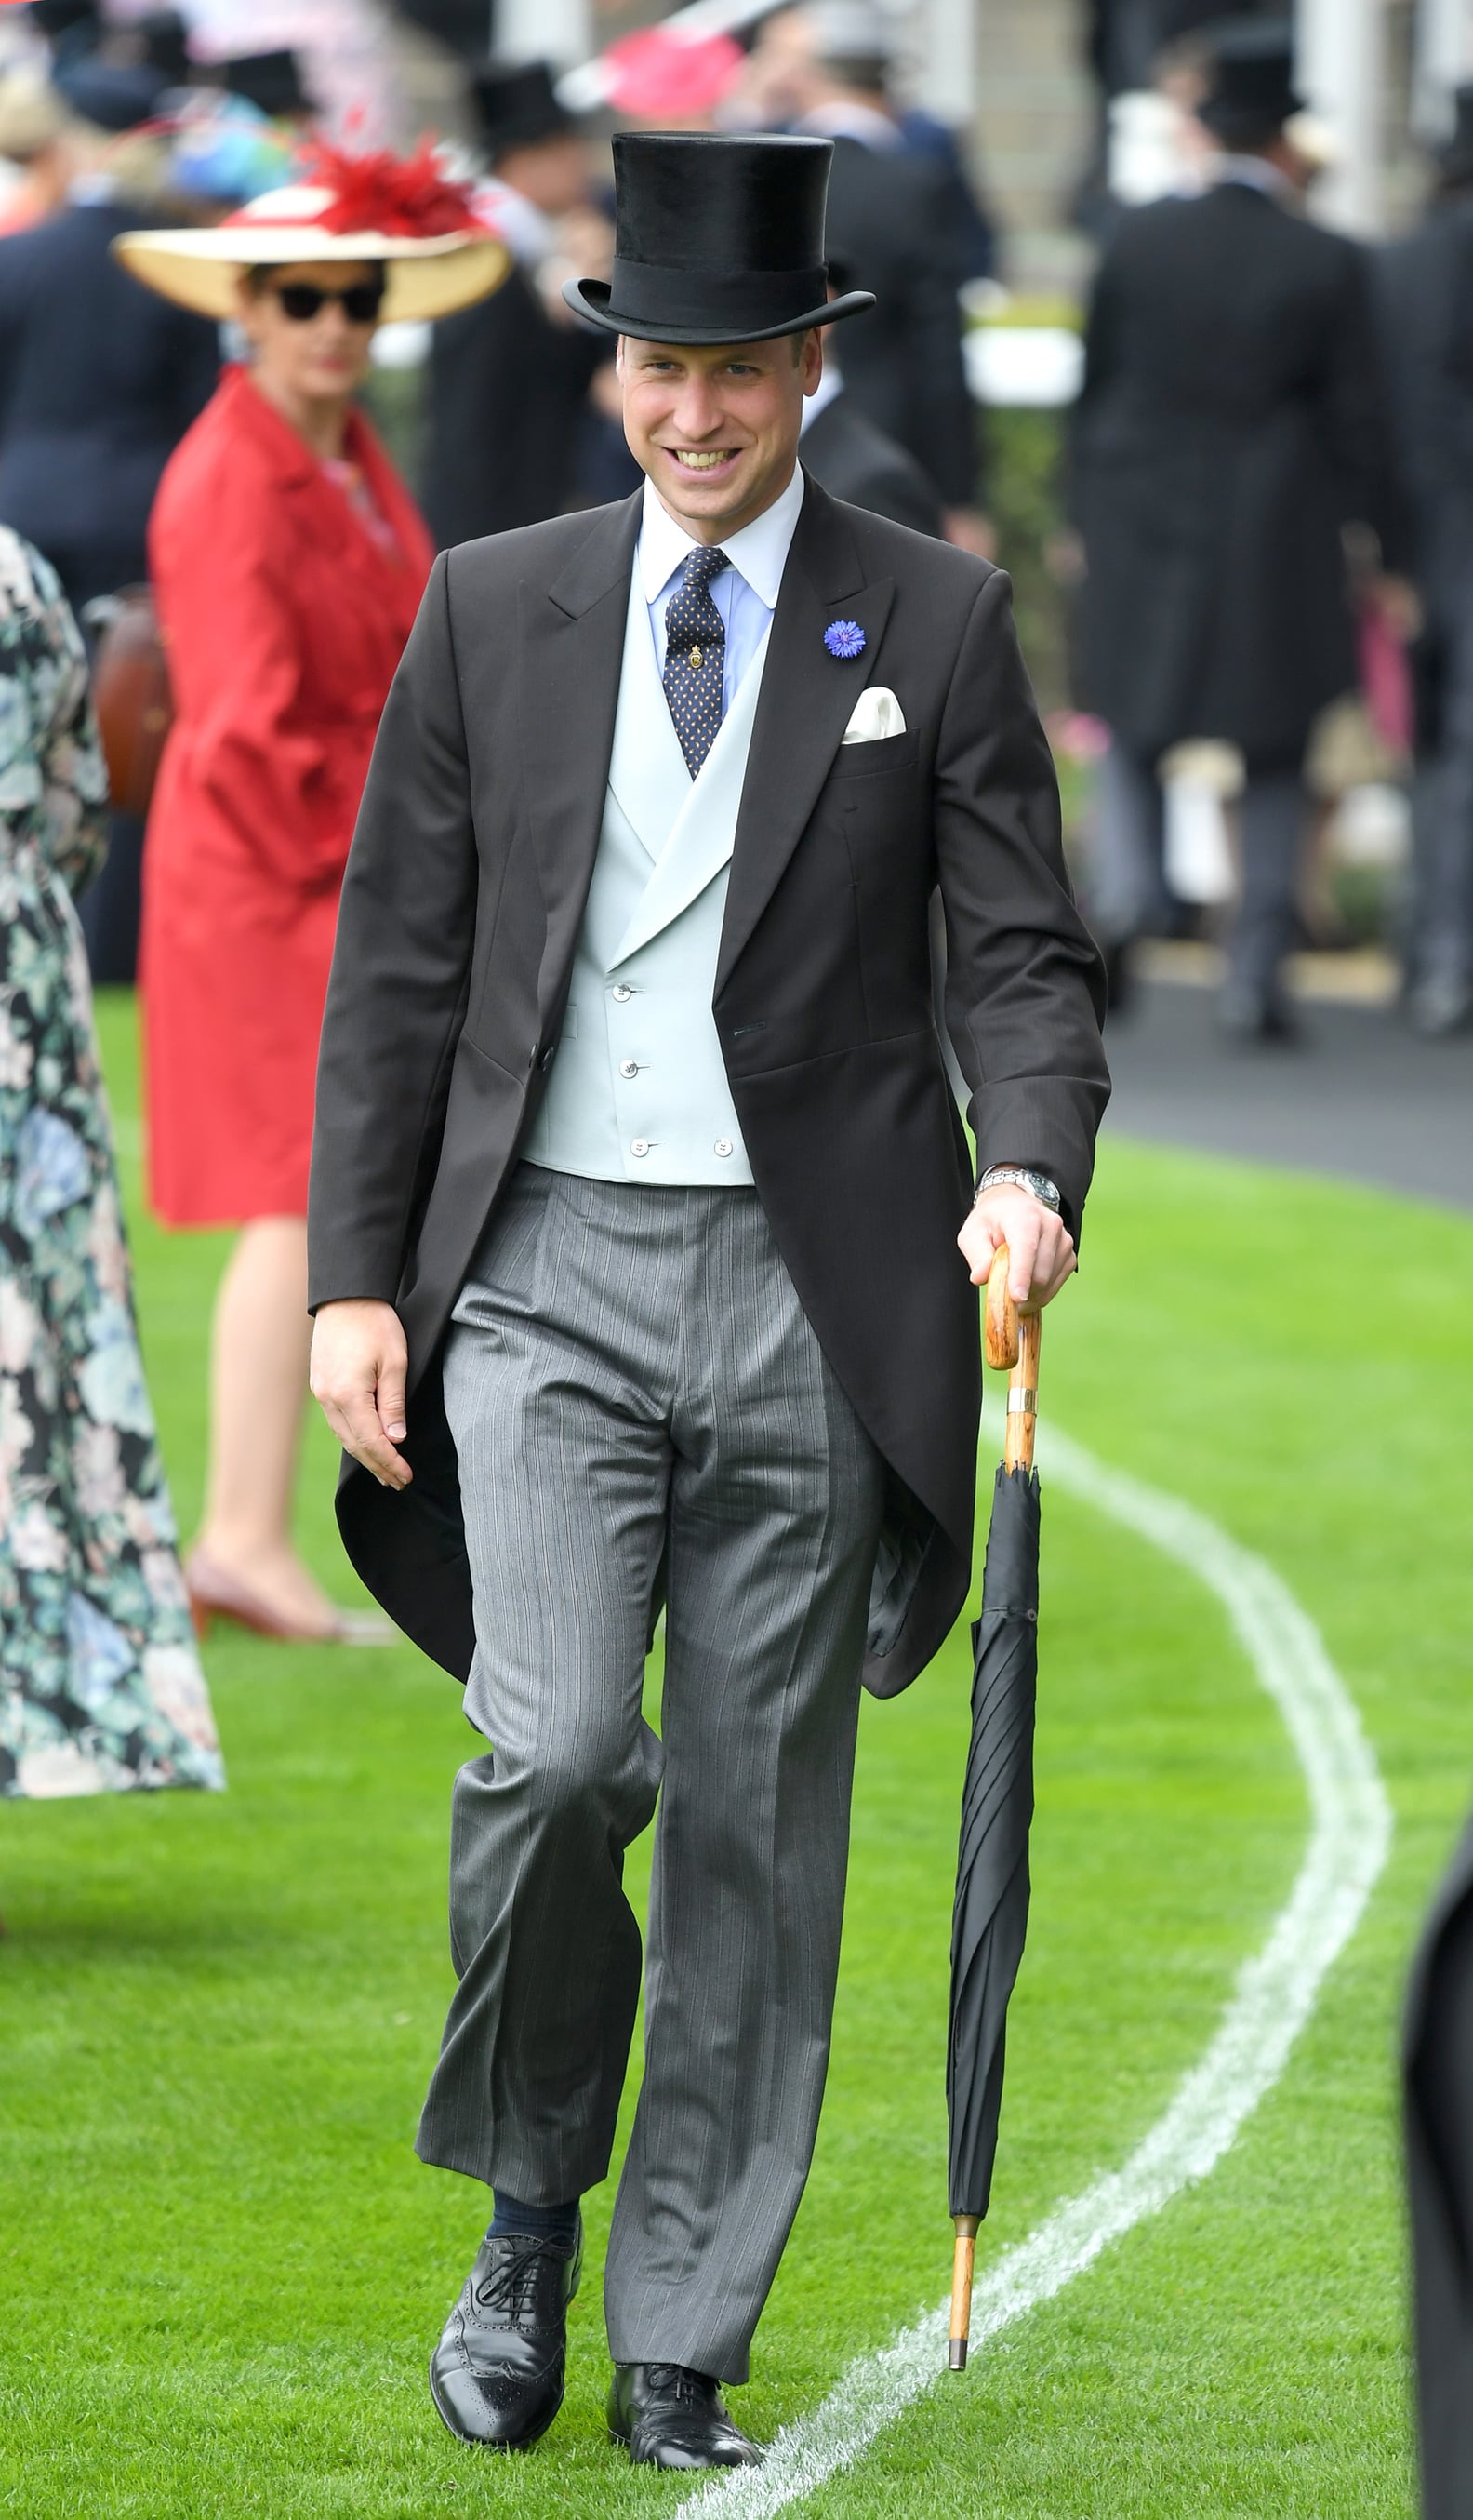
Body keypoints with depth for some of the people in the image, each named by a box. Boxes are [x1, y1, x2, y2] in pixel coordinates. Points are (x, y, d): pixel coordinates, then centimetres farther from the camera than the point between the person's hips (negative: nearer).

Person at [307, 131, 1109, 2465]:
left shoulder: (934, 623, 3)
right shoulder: (495, 610, 7)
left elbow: (1026, 951, 2)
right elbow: (394, 960, 9)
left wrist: (1030, 1171, -18)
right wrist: (357, 1275, 2)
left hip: (810, 1291, 0)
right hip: (545, 1273, 0)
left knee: (760, 1819, 2)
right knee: (555, 1751, -16)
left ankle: (681, 2337, 12)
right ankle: (526, 2217, 8)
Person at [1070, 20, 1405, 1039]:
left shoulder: (1138, 240, -3)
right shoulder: (1328, 267, -9)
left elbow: (1097, 389, 5)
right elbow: (1359, 426, -5)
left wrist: (1089, 514, 16)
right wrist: (1387, 554, 4)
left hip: (1143, 528, 2)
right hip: (1278, 551, -2)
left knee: (1135, 728, 17)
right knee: (1277, 764, 10)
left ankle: (1134, 881, -10)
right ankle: (1258, 972, 3)